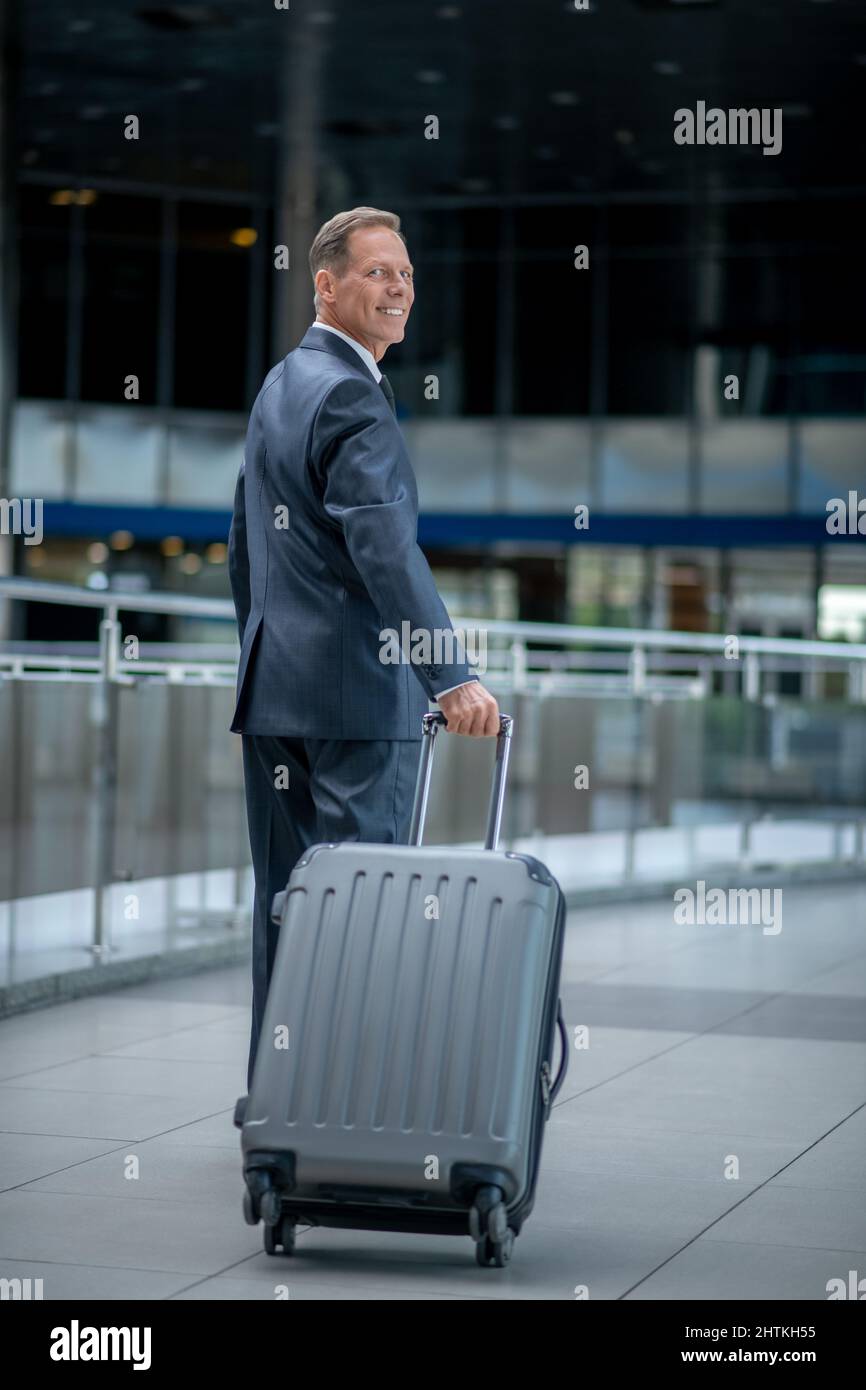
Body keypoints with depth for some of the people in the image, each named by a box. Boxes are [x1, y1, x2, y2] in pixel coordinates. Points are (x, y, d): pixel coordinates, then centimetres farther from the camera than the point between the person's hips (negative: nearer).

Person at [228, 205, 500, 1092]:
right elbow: (387, 551, -25)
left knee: (282, 898, 11)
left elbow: (243, 544, 22)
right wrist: (452, 677, -29)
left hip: (272, 686, 9)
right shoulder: (350, 395, -14)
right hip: (356, 688, -9)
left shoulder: (279, 382, 16)